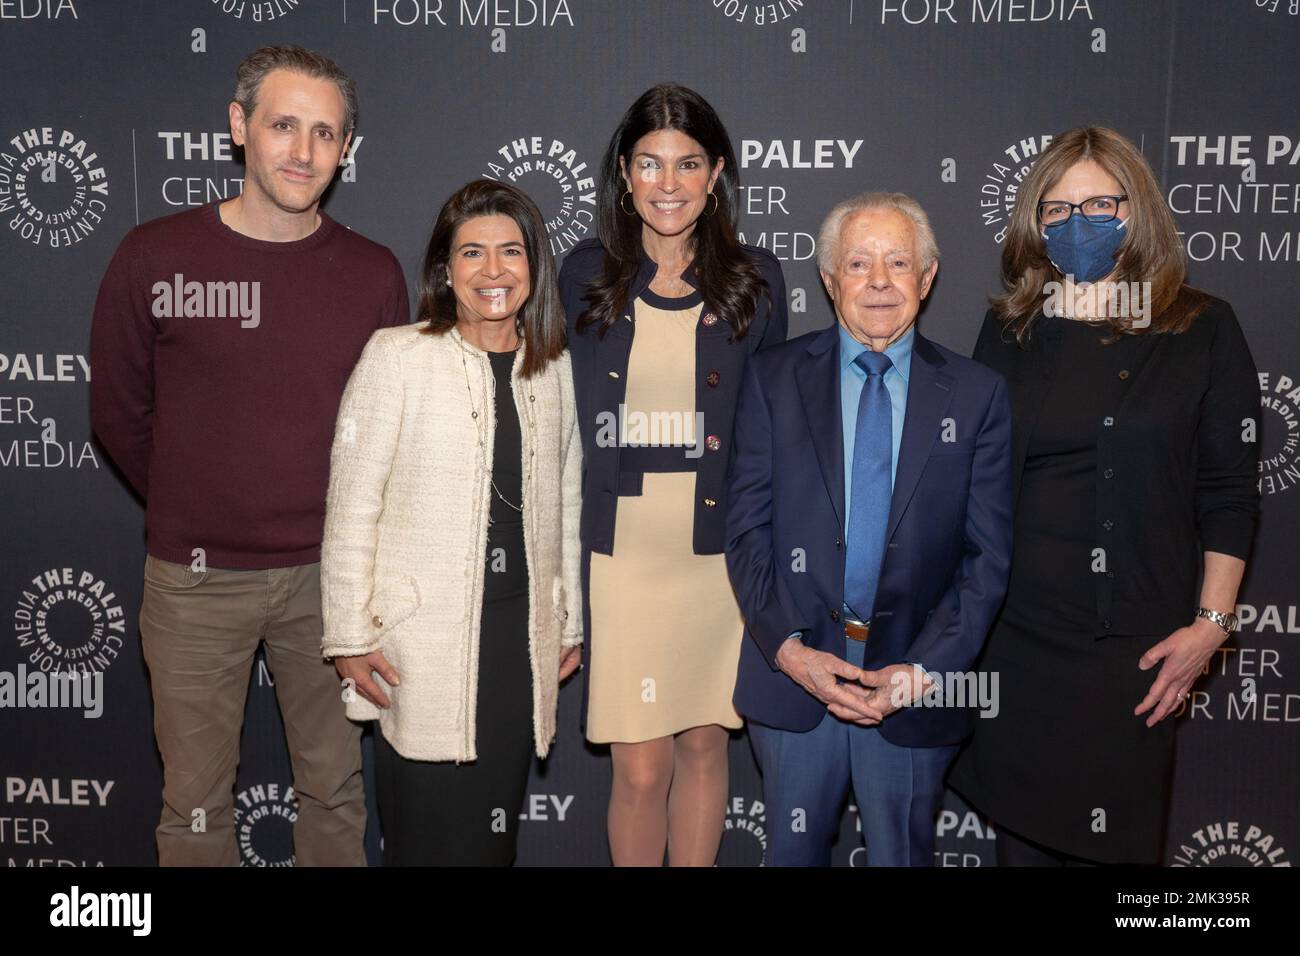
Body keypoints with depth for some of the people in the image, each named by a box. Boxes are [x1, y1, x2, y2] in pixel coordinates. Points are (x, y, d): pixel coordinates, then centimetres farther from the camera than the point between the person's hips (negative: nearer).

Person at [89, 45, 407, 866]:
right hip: (197, 580, -1)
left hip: (329, 574, 1)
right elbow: (119, 413, 4)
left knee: (335, 788, 15)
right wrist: (191, 513, 11)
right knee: (196, 804, 13)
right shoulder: (155, 258, -7)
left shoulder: (374, 274, -2)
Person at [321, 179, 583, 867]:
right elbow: (351, 506, -5)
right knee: (428, 832, 2)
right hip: (421, 641, -4)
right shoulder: (396, 355, -5)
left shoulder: (552, 368, 8)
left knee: (494, 828, 11)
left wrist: (569, 622, 16)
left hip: (521, 633, 4)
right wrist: (351, 637, -6)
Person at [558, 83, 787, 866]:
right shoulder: (586, 277, 3)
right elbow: (561, 422, 8)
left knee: (705, 743, 12)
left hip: (722, 551, 1)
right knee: (640, 766, 3)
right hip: (621, 554, 0)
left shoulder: (755, 279, 3)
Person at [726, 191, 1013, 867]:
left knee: (904, 854, 14)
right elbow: (746, 529, -1)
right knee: (794, 851, 15)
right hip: (792, 672, 0)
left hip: (917, 683, 0)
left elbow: (987, 554, -1)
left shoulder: (977, 394, 1)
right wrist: (788, 648, -12)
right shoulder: (774, 378, 1)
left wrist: (923, 670, -11)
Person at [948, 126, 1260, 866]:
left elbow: (1230, 492, 0)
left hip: (1136, 640, -2)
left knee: (1121, 835, 7)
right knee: (1021, 828, 13)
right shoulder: (1010, 329, 7)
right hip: (1014, 631, 2)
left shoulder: (1204, 329, 0)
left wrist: (1211, 622, -6)